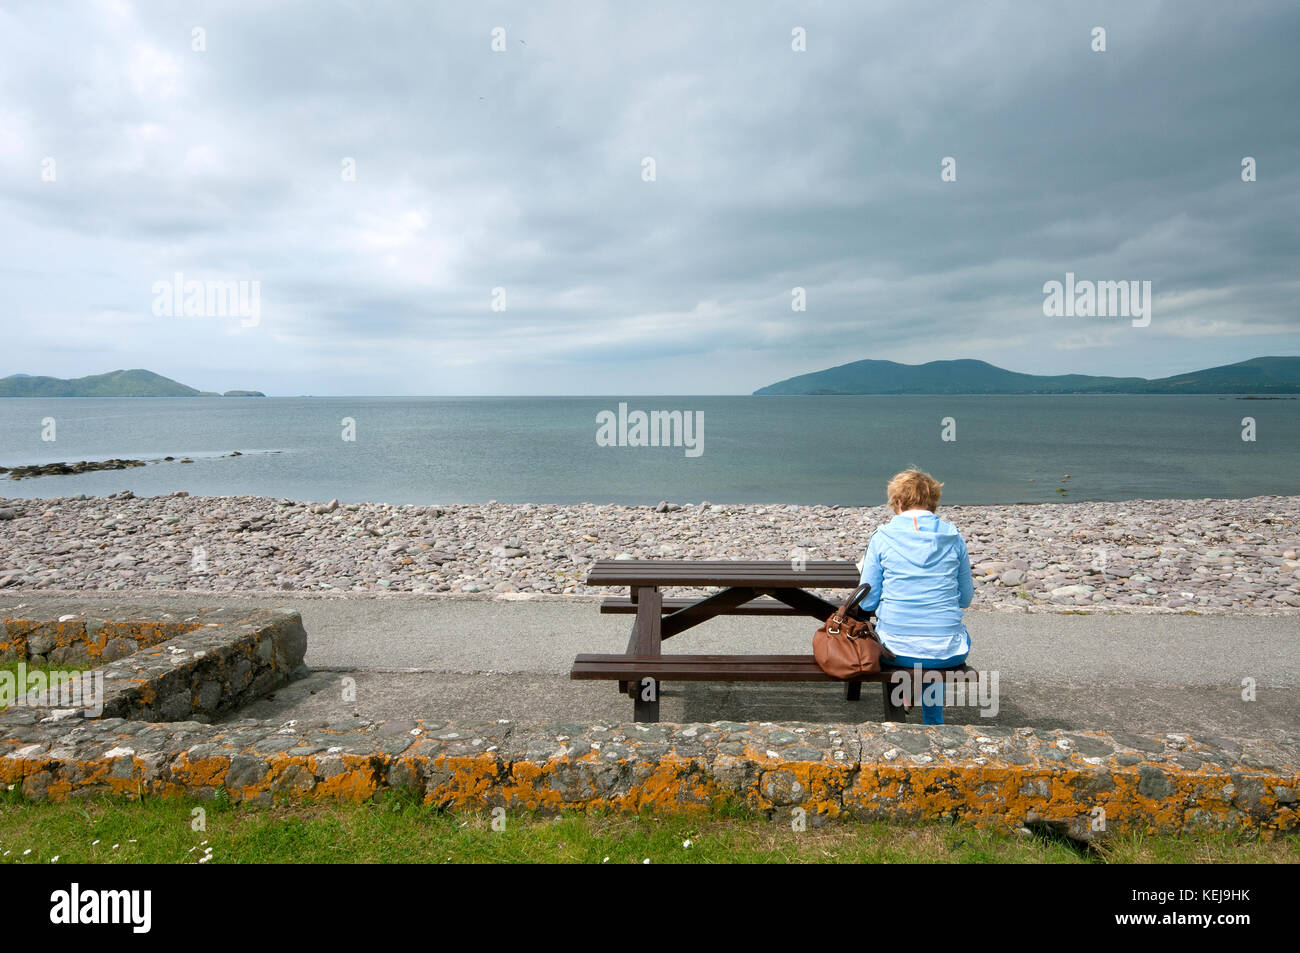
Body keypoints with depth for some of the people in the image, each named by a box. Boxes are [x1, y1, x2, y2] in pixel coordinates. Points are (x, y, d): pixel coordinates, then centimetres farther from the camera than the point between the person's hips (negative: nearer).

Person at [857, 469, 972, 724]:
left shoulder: (882, 537, -6)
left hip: (896, 651, -1)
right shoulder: (953, 537, 0)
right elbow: (965, 598, 8)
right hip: (947, 653, 1)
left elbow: (867, 602, -3)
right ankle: (934, 721, 43)